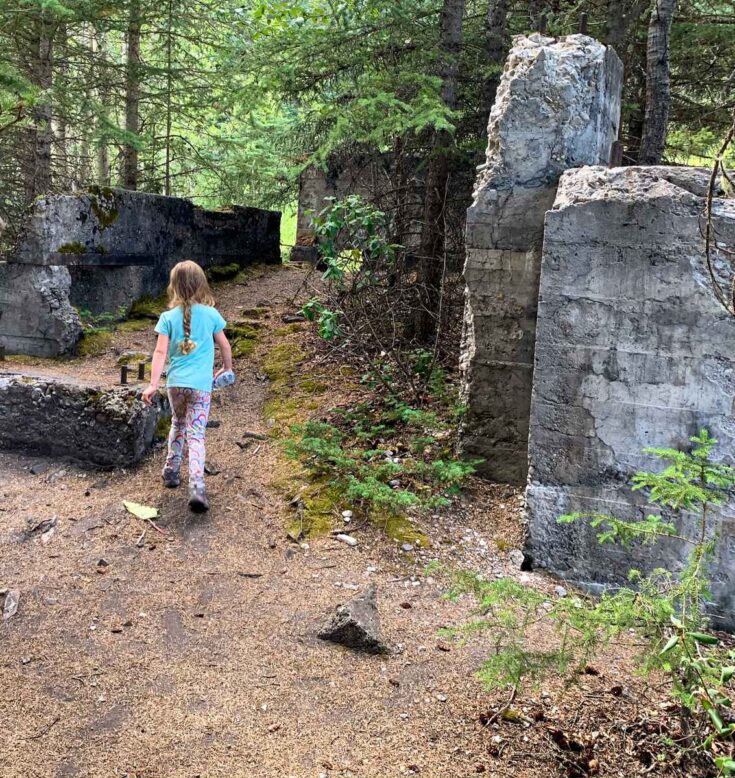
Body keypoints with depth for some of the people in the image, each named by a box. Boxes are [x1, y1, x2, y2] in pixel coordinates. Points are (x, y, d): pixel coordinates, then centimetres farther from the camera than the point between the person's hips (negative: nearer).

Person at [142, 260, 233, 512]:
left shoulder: (168, 317, 0)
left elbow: (160, 352, -5)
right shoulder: (211, 314, -1)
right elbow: (224, 346, 10)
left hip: (175, 383, 2)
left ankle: (171, 472, 33)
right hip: (201, 384, -1)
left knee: (178, 425, 25)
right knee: (196, 435, -1)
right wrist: (227, 368, 27)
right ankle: (196, 488, -14)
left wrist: (153, 384, -5)